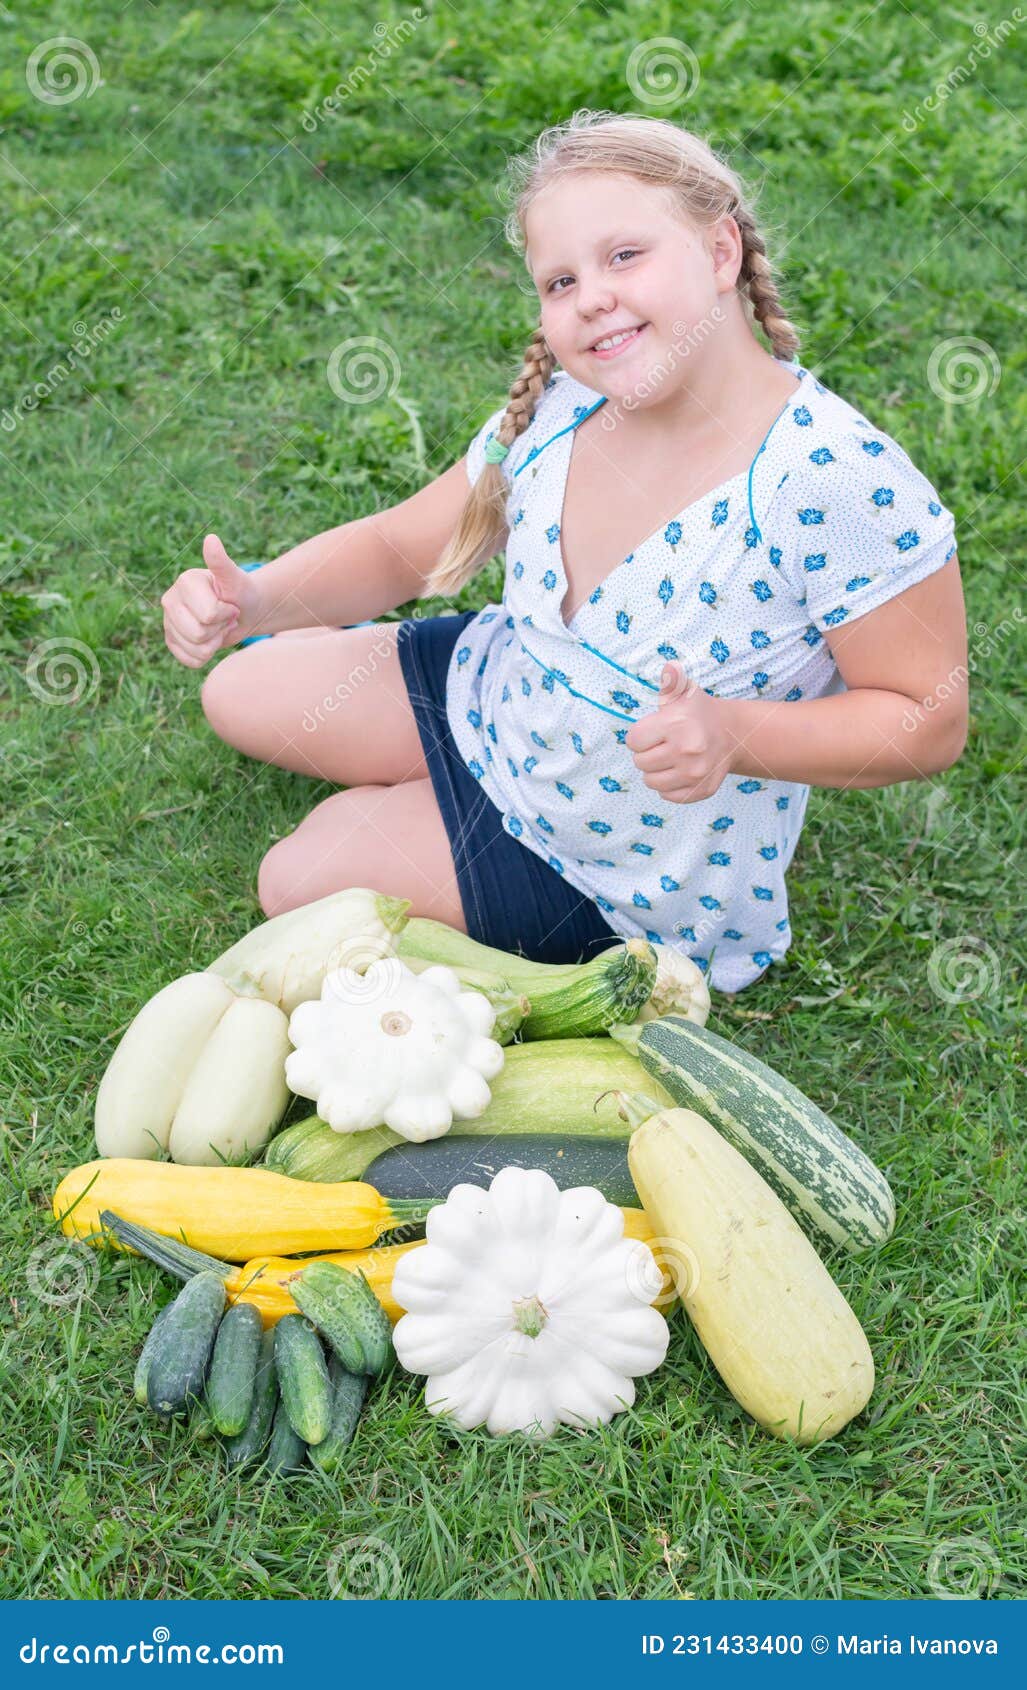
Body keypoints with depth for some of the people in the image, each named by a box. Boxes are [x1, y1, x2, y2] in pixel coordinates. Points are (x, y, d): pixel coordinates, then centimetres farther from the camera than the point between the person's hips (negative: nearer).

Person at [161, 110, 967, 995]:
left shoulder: (838, 481, -33)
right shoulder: (558, 408, -13)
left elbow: (930, 720, -25)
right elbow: (400, 548, -1)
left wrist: (733, 735, -41)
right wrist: (253, 598, -20)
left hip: (622, 861, -6)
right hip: (491, 691, 6)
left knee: (297, 882, -1)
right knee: (241, 695, 12)